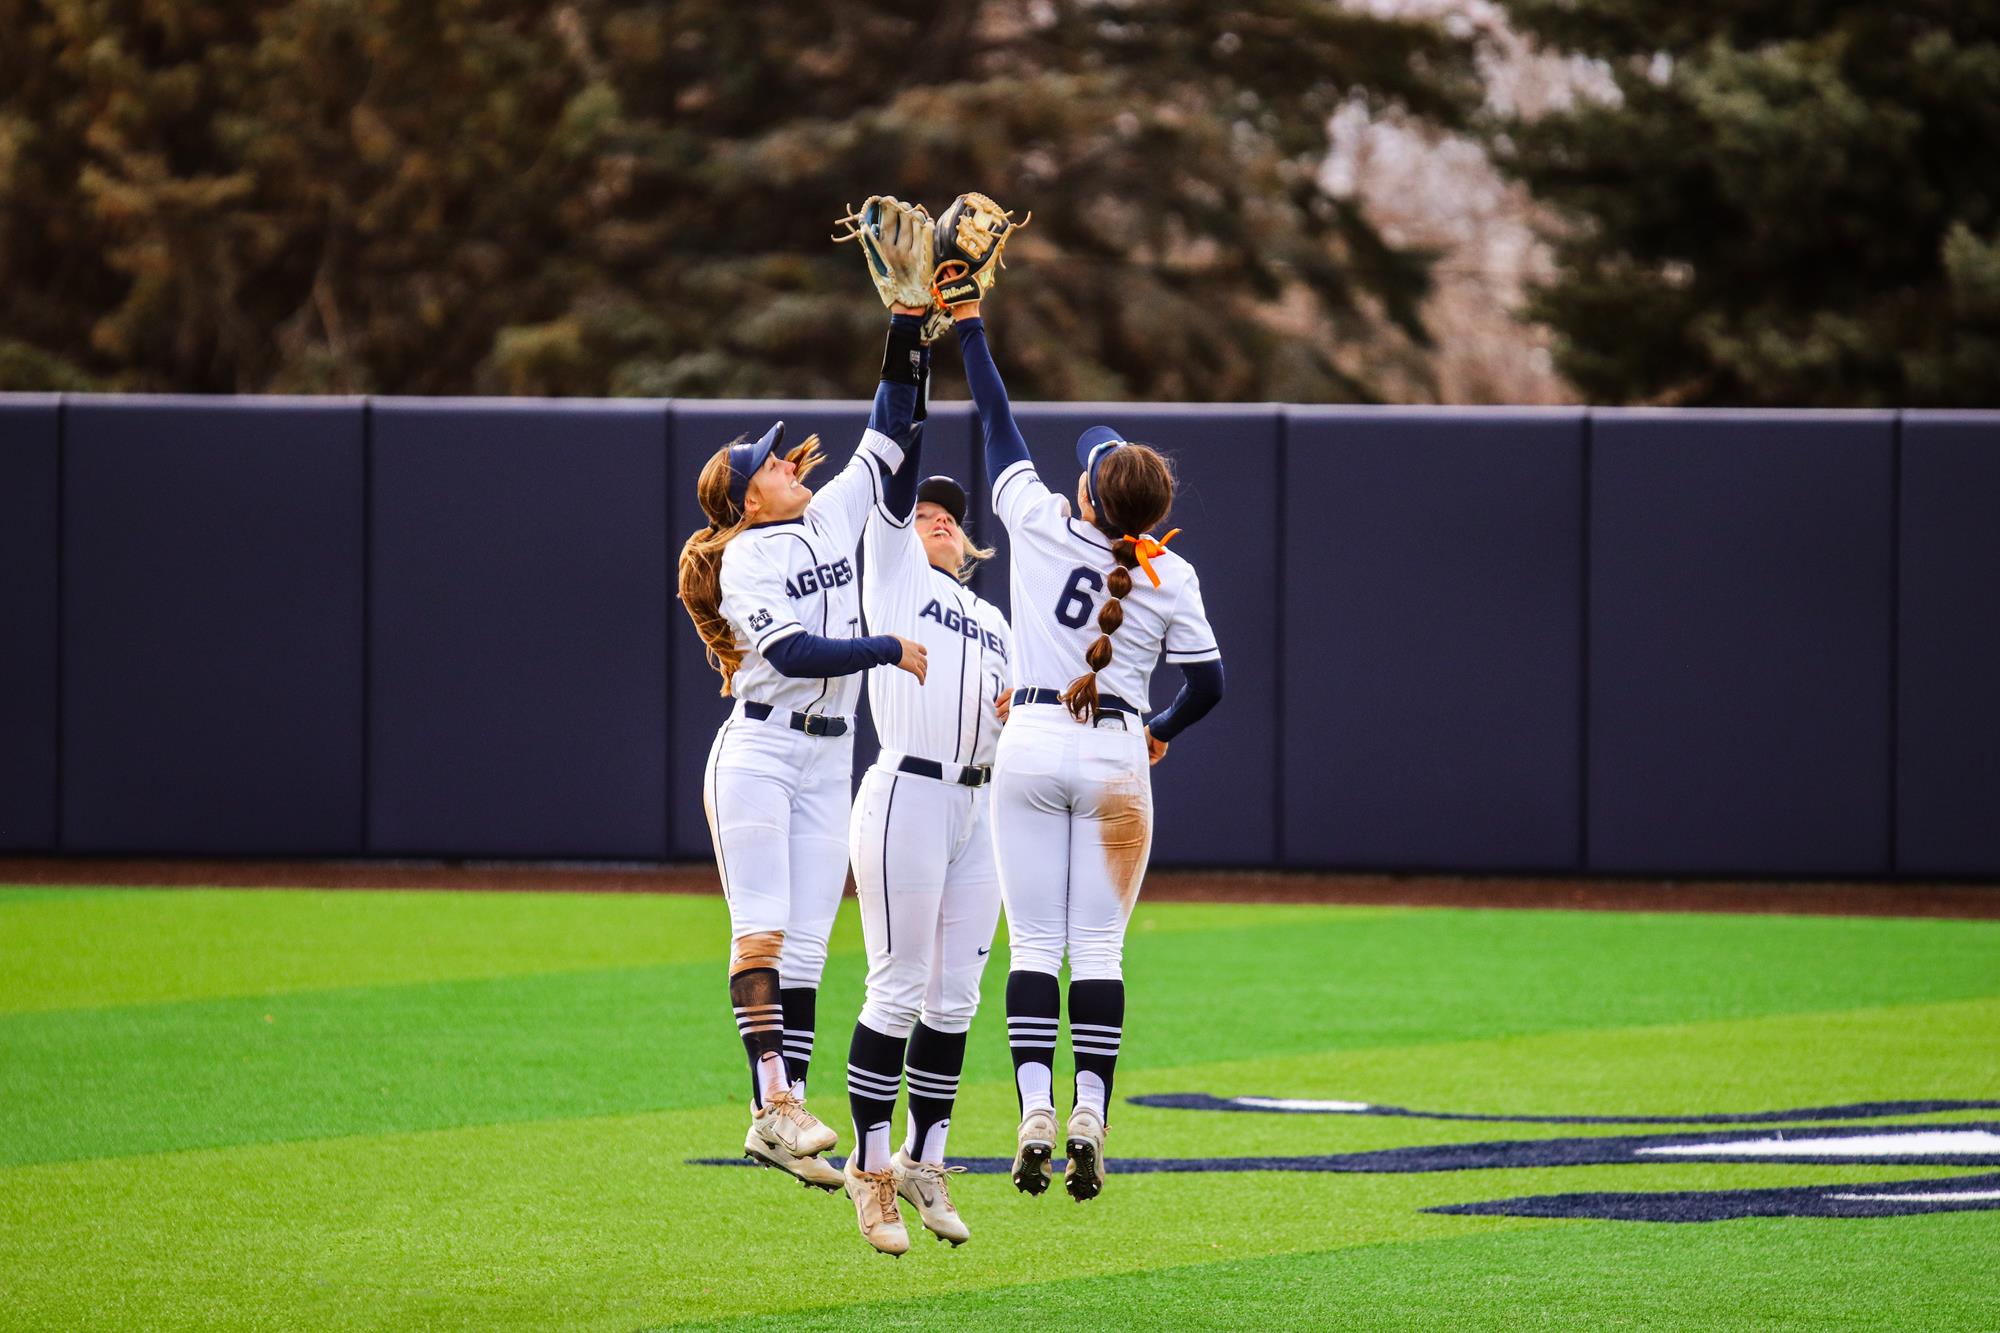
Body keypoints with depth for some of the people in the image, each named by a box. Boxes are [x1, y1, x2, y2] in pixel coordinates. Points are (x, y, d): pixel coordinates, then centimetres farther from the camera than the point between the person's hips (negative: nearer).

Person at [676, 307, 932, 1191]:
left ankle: (777, 1126, -1)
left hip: (829, 762, 7)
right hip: (759, 752, -7)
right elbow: (793, 653, -19)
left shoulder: (832, 520, 12)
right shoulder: (743, 558, -8)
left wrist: (907, 331, 7)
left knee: (807, 945, 1)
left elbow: (885, 439, 14)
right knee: (763, 928, -14)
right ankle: (775, 1098, -23)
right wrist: (890, 649, -13)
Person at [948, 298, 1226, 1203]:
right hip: (1116, 756, 0)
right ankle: (1090, 1110, -10)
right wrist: (1163, 731, 21)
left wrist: (968, 325, 17)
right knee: (1099, 947, 3)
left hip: (1029, 747, 0)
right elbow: (1208, 681, 0)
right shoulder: (1171, 577, -4)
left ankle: (1034, 1105, -13)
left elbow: (998, 423, 6)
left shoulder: (1040, 525, -5)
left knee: (1033, 941, 1)